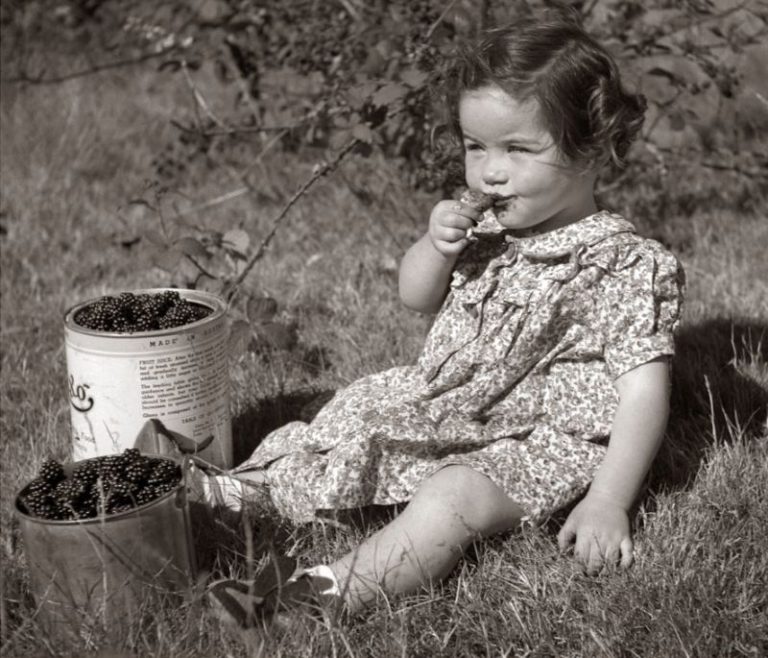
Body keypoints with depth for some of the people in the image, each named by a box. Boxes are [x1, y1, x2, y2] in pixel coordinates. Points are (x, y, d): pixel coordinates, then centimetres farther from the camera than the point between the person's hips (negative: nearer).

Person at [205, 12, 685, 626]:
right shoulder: (487, 230, 4)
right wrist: (437, 246, -8)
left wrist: (607, 504, -24)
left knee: (449, 500, -34)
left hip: (535, 444, -9)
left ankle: (324, 595, -45)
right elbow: (417, 298, 16)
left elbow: (643, 392, -18)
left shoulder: (629, 266, -16)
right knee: (322, 436, 4)